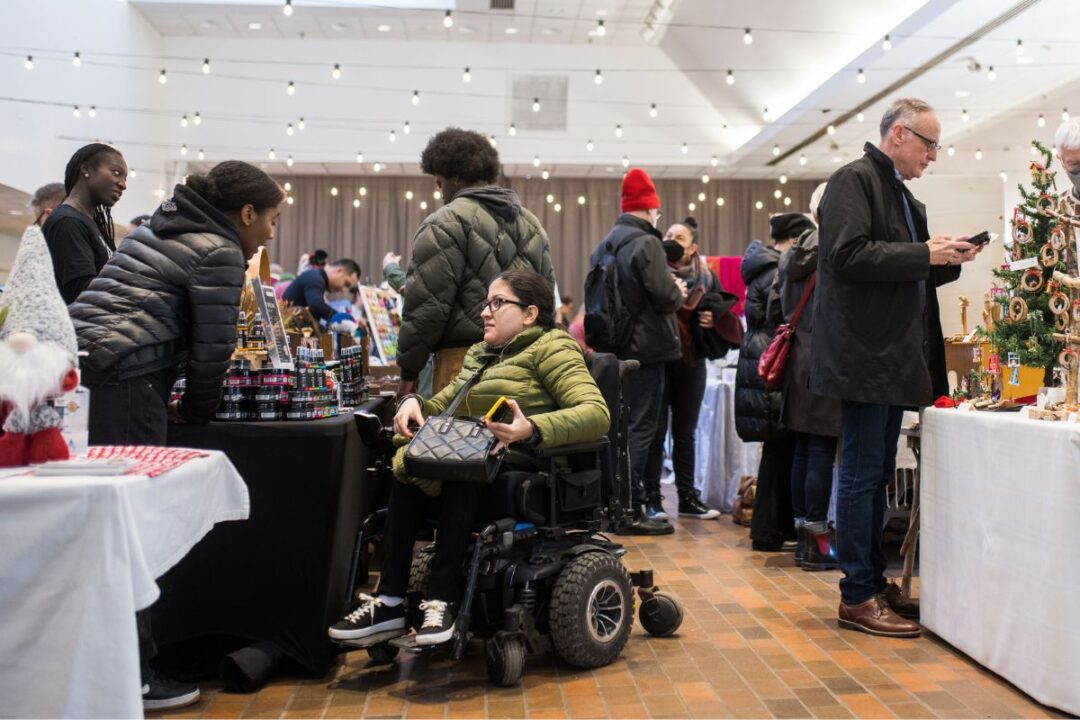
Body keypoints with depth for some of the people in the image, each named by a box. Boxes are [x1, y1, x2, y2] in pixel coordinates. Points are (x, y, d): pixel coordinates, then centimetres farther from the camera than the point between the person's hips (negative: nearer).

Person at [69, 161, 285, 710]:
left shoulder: (160, 227, 24)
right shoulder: (219, 252, -4)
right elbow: (211, 347, -7)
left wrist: (171, 400, 24)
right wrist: (195, 411, 10)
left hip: (73, 371, 9)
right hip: (121, 385, -9)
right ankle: (131, 679, 6)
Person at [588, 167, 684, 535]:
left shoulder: (604, 244, 12)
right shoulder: (646, 243, -14)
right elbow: (665, 295, -20)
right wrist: (679, 291, 3)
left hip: (614, 347, 8)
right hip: (646, 349, -8)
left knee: (621, 425, 15)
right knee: (640, 428, -4)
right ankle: (631, 510, 0)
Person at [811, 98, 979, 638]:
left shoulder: (905, 198, 21)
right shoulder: (854, 180, -7)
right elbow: (848, 255, -20)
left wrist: (949, 261, 9)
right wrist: (924, 254, -16)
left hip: (895, 360, 10)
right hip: (864, 357, -10)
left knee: (876, 475, 14)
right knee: (862, 475, -5)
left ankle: (874, 582, 24)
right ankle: (857, 598, 3)